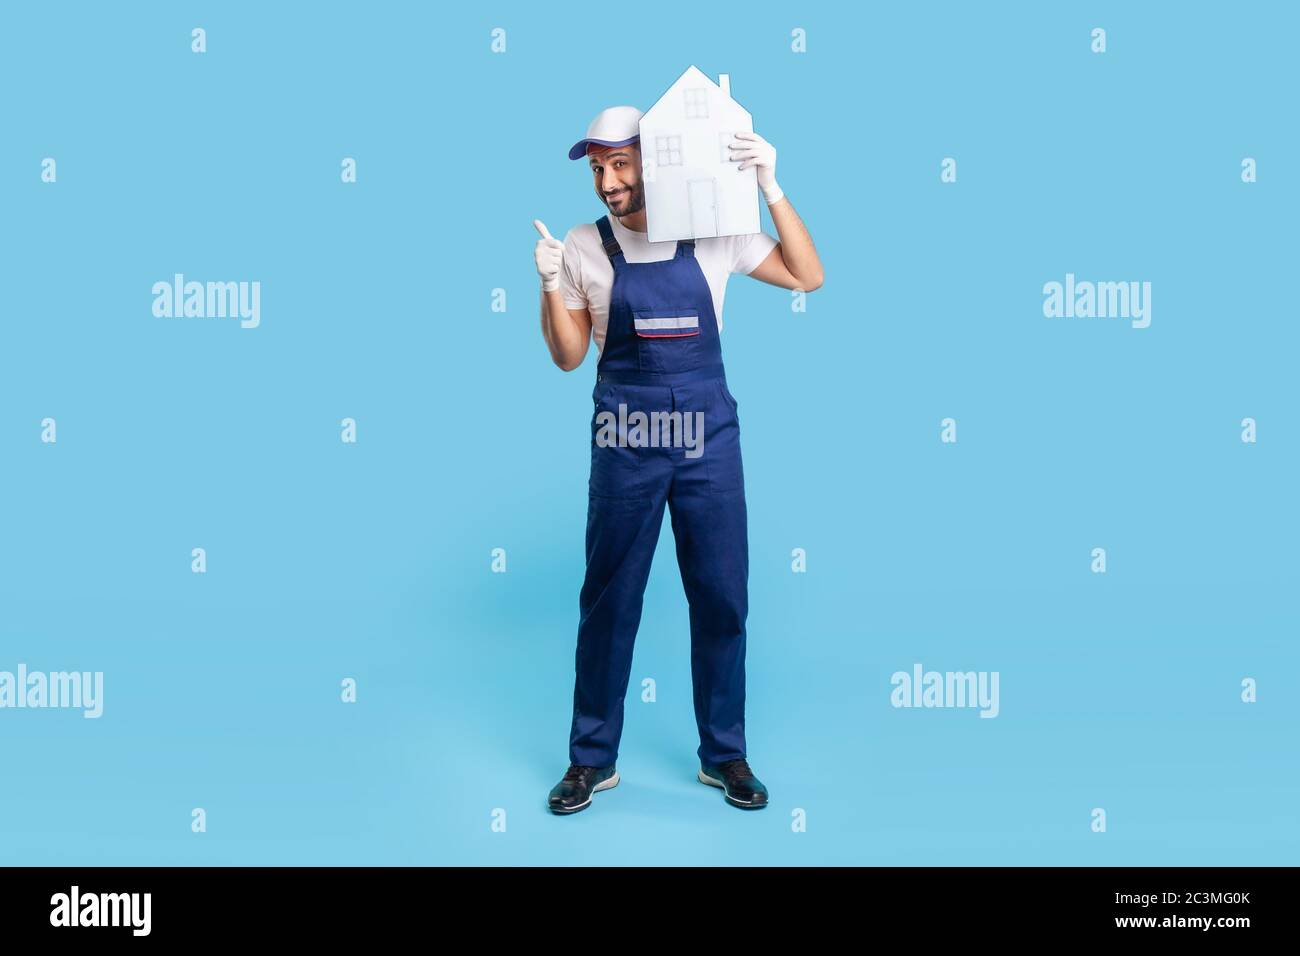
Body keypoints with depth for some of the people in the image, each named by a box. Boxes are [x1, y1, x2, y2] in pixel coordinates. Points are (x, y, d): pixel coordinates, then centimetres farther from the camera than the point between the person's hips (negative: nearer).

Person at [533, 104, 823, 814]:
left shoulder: (713, 236, 2)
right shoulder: (583, 248, 1)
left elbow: (807, 277, 3)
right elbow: (569, 357, 5)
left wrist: (770, 190, -6)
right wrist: (550, 284, -11)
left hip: (708, 431, 1)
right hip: (625, 436, 0)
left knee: (722, 597, 6)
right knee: (608, 600, 5)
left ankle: (724, 755, 22)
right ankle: (593, 759, 20)